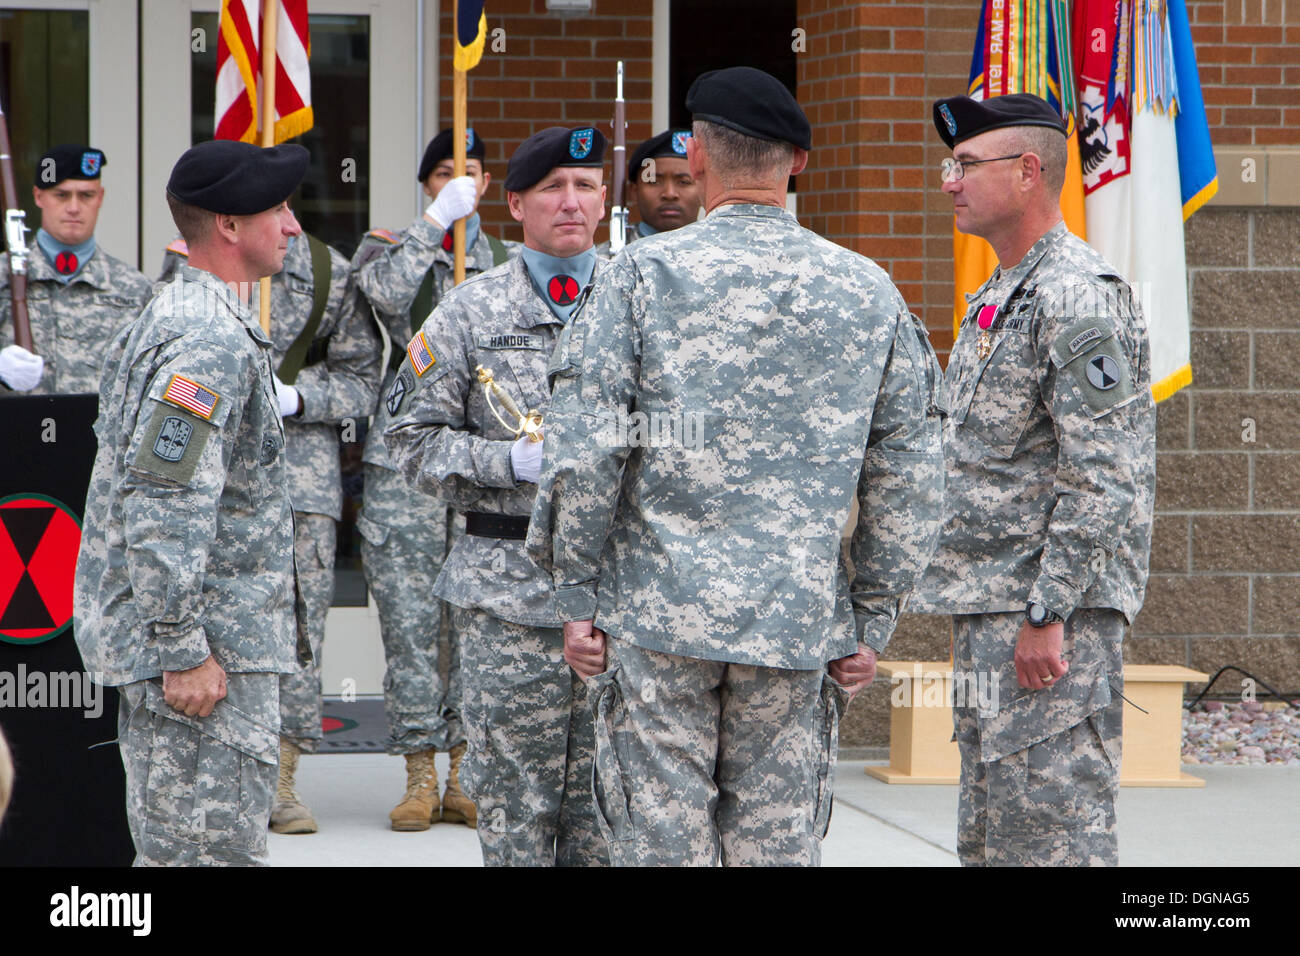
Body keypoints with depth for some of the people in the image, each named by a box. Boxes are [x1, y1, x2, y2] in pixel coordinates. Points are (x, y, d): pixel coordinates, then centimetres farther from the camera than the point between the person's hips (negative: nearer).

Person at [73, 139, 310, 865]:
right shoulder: (212, 343, -18)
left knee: (172, 846, 14)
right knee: (215, 848, -8)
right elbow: (164, 511, -24)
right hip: (211, 648, -11)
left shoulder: (178, 317, 15)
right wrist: (183, 652, -23)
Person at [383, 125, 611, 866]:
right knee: (514, 796, 2)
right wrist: (514, 461, -11)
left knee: (607, 799, 5)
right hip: (509, 590, -1)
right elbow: (412, 437, 2)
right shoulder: (470, 312, 3)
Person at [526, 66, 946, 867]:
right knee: (782, 845, 7)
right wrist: (873, 620, 12)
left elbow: (585, 448, -7)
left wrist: (577, 596, 1)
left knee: (660, 842, 3)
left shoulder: (644, 274, -4)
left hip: (658, 618, -2)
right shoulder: (868, 291, 4)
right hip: (799, 622, 2)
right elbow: (909, 475, 6)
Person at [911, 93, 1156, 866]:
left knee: (1052, 832, -11)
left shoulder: (1080, 299, -15)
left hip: (1053, 608, -11)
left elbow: (1102, 482, -21)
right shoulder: (998, 298, 18)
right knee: (988, 834, 13)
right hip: (987, 606, 11)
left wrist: (1046, 617, -23)